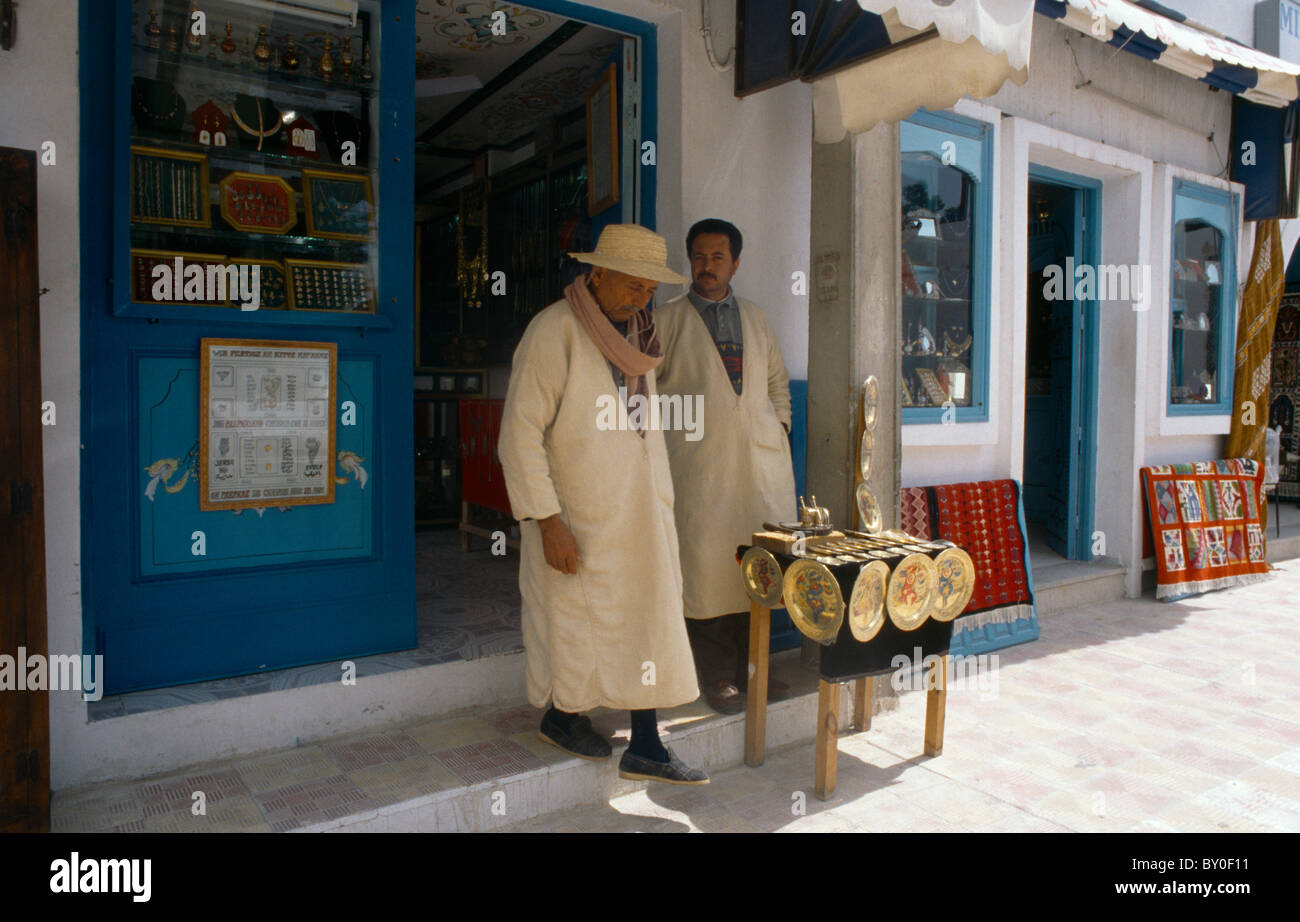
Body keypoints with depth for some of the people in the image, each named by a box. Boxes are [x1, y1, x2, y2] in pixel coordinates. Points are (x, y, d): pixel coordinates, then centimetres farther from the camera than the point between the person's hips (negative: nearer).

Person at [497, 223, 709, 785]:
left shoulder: (636, 335, 9)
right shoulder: (553, 332, -15)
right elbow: (520, 433, -18)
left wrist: (662, 501, 15)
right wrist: (547, 521, -21)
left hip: (637, 514, 7)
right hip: (576, 517, -7)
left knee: (648, 619, 9)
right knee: (573, 619, 10)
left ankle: (645, 748, 21)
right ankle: (560, 716, 36)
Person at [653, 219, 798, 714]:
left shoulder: (756, 320, 18)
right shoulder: (666, 320, 6)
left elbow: (777, 379, 27)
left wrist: (779, 426, 16)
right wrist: (665, 434, -1)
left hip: (763, 460, 4)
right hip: (699, 463, -4)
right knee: (706, 566, -3)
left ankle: (750, 666, 18)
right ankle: (718, 676, 11)